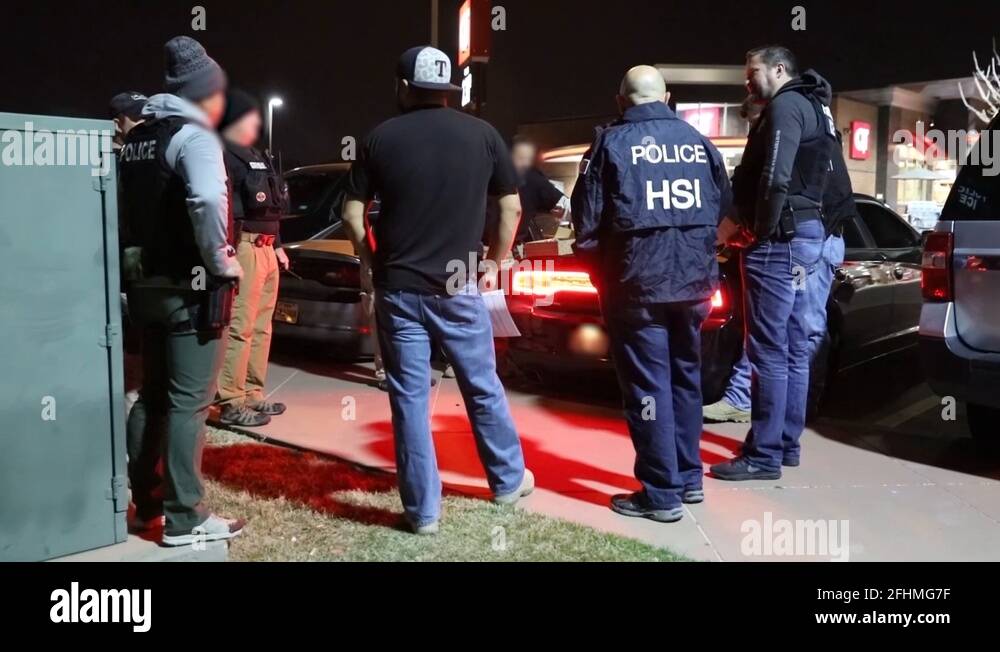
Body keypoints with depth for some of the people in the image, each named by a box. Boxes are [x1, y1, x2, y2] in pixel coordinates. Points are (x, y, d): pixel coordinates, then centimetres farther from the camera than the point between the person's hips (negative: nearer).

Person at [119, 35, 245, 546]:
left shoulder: (136, 139, 13)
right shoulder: (194, 136, -14)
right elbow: (207, 199, -32)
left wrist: (145, 254, 15)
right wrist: (220, 261, -20)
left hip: (149, 284, 8)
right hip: (190, 288, -8)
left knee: (153, 397, 16)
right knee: (188, 402, -3)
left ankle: (146, 504, 26)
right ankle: (184, 518, 3)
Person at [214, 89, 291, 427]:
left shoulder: (253, 156, 22)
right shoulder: (223, 155, -9)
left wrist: (277, 246, 25)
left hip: (266, 250, 10)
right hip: (244, 249, -10)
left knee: (260, 328, 13)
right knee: (239, 329, -9)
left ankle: (253, 395, 22)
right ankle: (231, 405, -6)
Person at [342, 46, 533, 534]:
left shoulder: (381, 138, 0)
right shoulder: (482, 135, 2)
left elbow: (352, 214, -1)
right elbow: (511, 207, 4)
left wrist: (374, 265, 11)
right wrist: (495, 264, 13)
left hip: (398, 288, -1)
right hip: (458, 287, 1)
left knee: (409, 398, 6)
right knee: (483, 389, 16)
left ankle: (422, 510, 11)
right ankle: (508, 480, 32)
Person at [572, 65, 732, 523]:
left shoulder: (611, 143, -4)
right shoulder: (698, 141, 10)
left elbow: (587, 215, -6)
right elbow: (722, 205, 15)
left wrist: (597, 268, 8)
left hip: (637, 282, -5)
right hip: (695, 279, 5)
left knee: (648, 386, 1)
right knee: (686, 376, 18)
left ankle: (662, 494, 5)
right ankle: (689, 477, 26)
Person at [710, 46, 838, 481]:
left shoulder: (786, 105, -10)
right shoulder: (813, 108, 21)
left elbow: (776, 178, -22)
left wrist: (760, 230, -10)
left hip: (780, 238, -10)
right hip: (805, 233, 11)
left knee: (769, 349, -7)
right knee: (793, 347, 13)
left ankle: (764, 455, -2)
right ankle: (786, 442, 21)